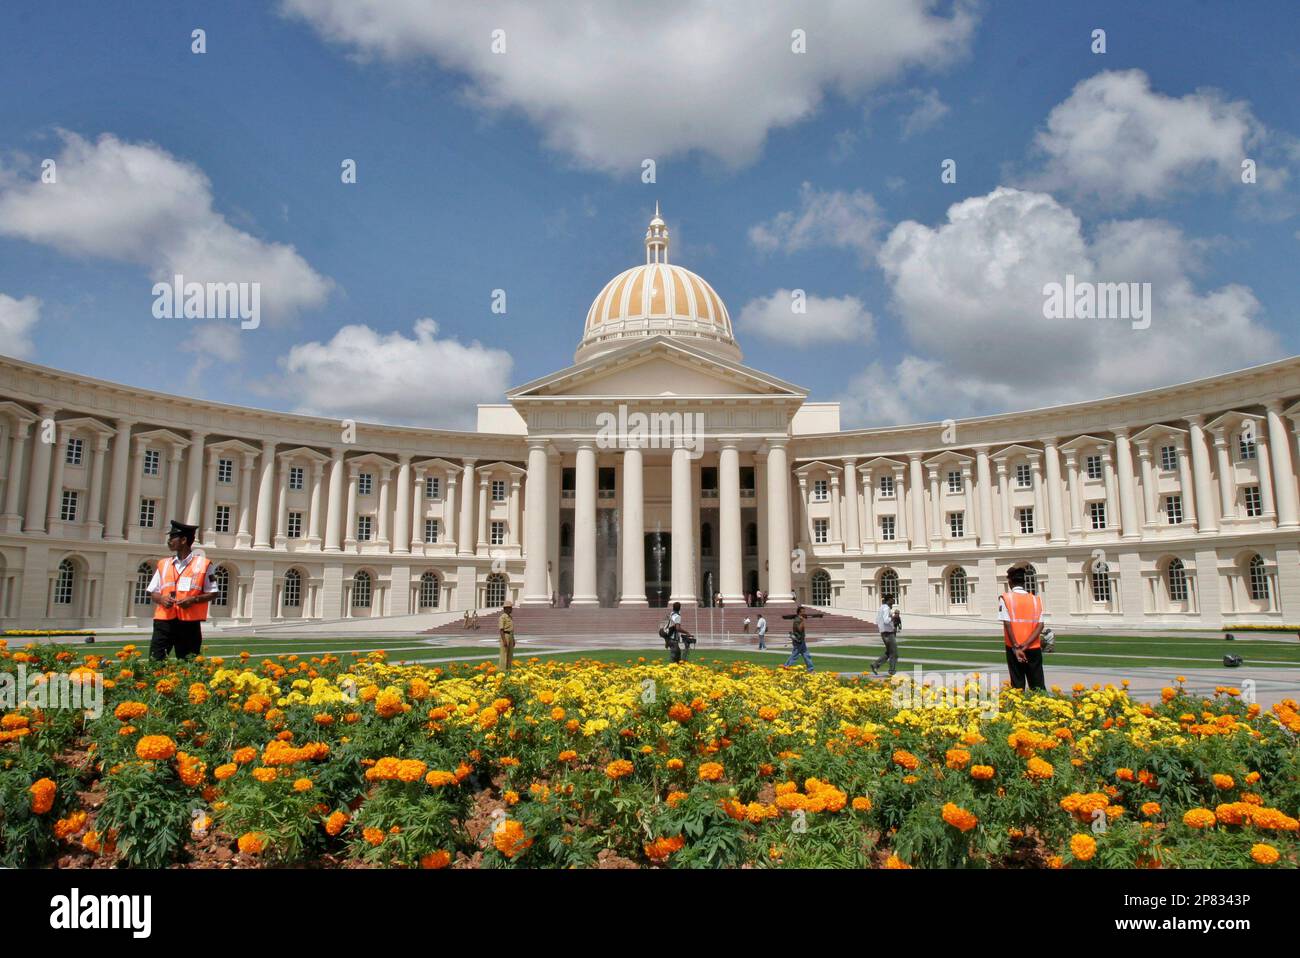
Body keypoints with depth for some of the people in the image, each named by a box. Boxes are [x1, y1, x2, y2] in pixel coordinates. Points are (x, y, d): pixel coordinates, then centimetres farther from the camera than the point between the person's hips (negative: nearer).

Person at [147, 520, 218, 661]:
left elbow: (213, 593, 3)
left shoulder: (203, 564, -1)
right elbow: (153, 593, 16)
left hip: (189, 623, -3)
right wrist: (161, 599, -6)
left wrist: (194, 599, -14)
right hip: (164, 621, 3)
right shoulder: (163, 564, 11)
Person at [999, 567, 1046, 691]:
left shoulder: (1005, 598, -3)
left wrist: (1016, 647, -11)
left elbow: (1007, 624, -11)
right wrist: (1026, 644, -11)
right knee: (1038, 686, 9)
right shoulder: (1036, 599, 6)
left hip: (1014, 648, -2)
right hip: (1034, 648, 2)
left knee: (1018, 686, 4)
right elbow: (1040, 625, -4)